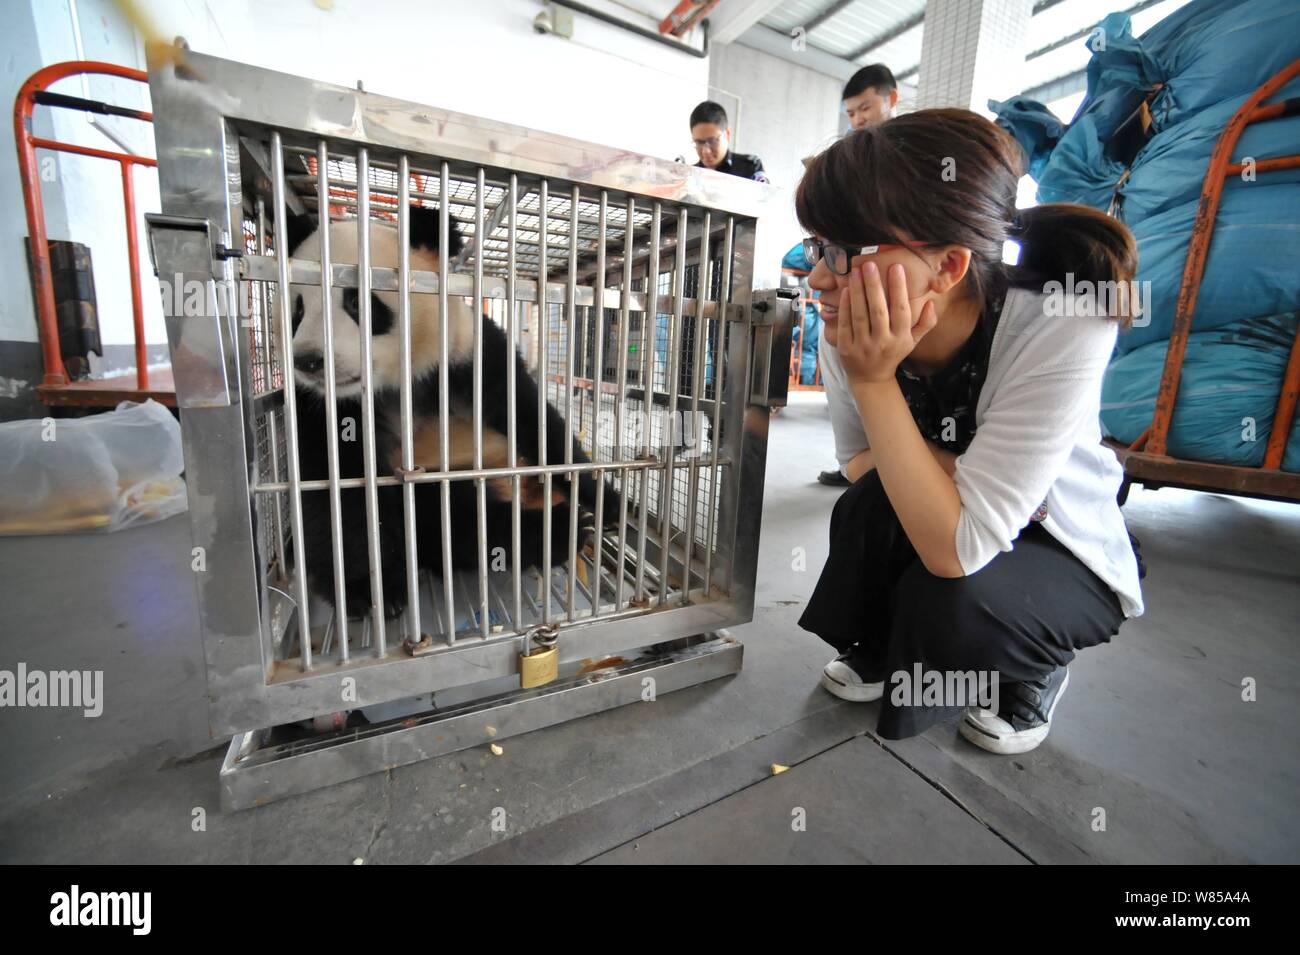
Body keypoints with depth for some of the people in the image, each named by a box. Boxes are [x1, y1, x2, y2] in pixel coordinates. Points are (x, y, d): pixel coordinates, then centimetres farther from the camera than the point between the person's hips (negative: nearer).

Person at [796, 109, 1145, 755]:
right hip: (944, 527, 3)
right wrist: (952, 470, -25)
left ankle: (1034, 674, 7)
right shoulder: (856, 332, -19)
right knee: (867, 504, -27)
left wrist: (874, 382, -38)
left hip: (1068, 561, -3)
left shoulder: (1059, 330, -32)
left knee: (945, 604, -32)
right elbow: (862, 466, -7)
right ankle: (875, 658, 4)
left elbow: (957, 550, -36)